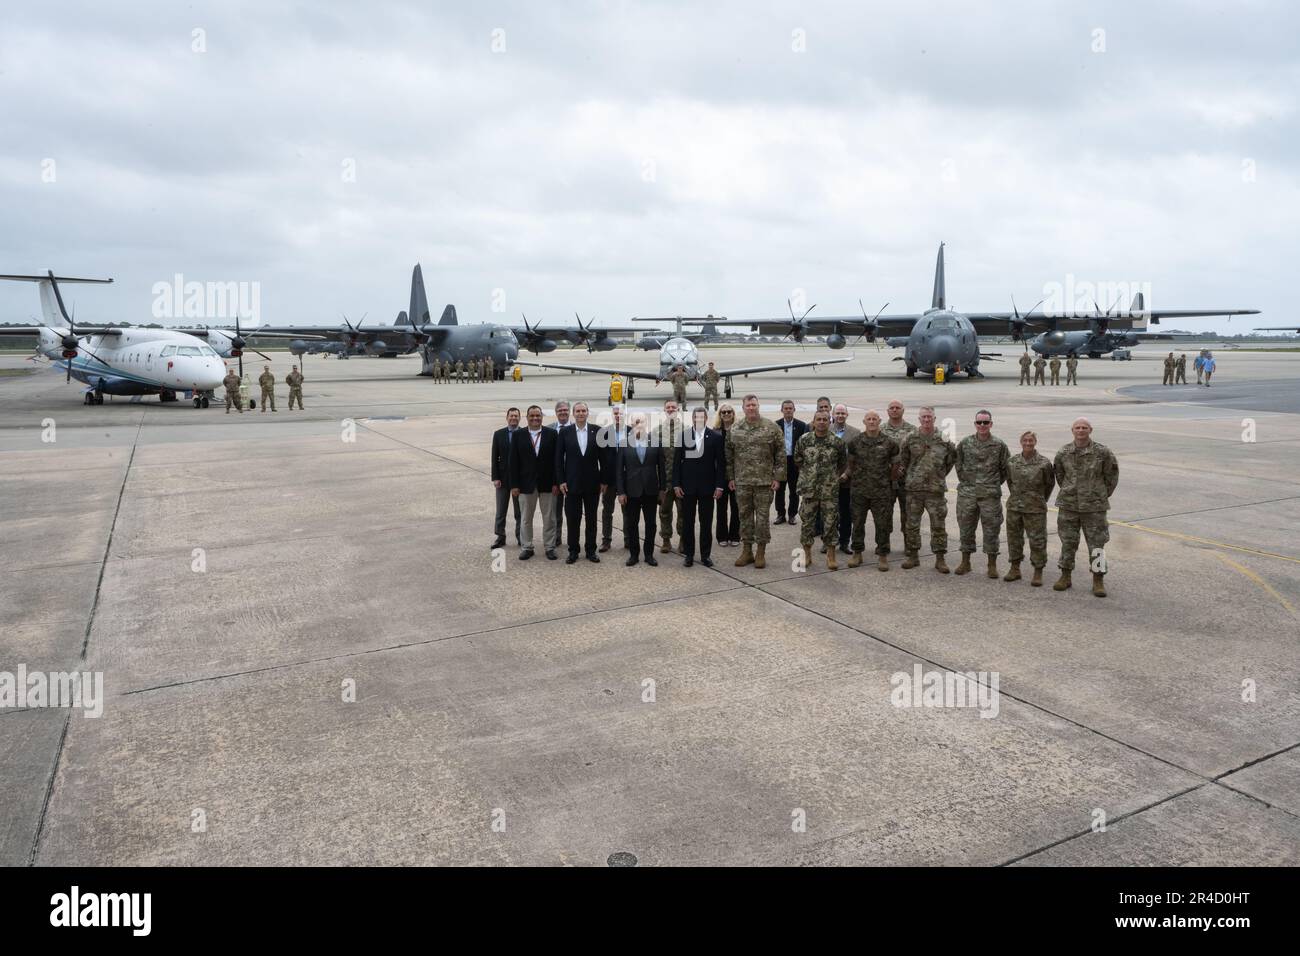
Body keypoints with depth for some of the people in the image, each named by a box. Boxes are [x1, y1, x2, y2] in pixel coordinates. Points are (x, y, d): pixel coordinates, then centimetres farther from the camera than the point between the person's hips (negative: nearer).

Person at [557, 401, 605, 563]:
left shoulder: (597, 431, 0)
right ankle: (573, 551, 15)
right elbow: (559, 458, 1)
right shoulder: (565, 432, 0)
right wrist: (561, 481, -4)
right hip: (572, 483, 0)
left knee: (591, 518, 8)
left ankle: (590, 550, 18)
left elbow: (603, 457, 2)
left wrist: (604, 480, 0)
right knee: (573, 519, 5)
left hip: (592, 483, 0)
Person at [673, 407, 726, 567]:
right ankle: (689, 554, 15)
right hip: (687, 486, 1)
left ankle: (705, 555, 14)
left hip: (707, 486, -1)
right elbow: (677, 462, 3)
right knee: (687, 522, 5)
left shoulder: (716, 437, 1)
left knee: (706, 523, 5)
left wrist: (720, 486, -5)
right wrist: (676, 484, -3)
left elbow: (721, 463, 1)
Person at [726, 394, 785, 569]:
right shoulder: (734, 430, 5)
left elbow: (780, 454, -1)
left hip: (764, 482, -2)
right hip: (741, 482, 2)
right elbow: (729, 455, 10)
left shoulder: (771, 428, -2)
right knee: (745, 515, 8)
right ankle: (747, 551, 19)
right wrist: (730, 477, 6)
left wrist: (778, 477, -5)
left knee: (763, 516, 2)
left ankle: (761, 552, 12)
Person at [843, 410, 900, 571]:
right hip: (859, 490, 1)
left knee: (883, 524, 2)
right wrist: (846, 474, -2)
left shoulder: (889, 442, -1)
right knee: (858, 522, 9)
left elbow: (895, 465, 6)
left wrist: (886, 480, 4)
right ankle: (857, 553, 22)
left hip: (882, 491, -1)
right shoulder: (855, 441, 2)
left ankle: (882, 555, 14)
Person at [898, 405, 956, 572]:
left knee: (938, 525, 2)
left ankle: (940, 559, 11)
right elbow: (902, 461, 10)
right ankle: (912, 556, 19)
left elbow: (952, 459, 13)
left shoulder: (943, 440, 1)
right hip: (913, 489, 1)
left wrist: (940, 474, 10)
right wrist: (908, 477, 7)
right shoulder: (910, 439, 2)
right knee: (912, 524, 7)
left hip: (936, 489, -1)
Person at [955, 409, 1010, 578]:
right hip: (967, 493, 2)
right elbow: (958, 465, 14)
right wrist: (965, 481, 10)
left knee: (991, 529, 2)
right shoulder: (964, 443, 2)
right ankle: (965, 562, 20)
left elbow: (1006, 468, 6)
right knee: (966, 528, 8)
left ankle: (992, 565, 13)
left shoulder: (999, 444, -2)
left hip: (990, 494, -2)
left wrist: (995, 484, 6)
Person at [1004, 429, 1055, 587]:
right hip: (1014, 507, 4)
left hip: (1035, 509, -3)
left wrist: (1041, 500, 11)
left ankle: (1038, 573, 11)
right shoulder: (1012, 461, 2)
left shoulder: (1044, 463, -7)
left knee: (1037, 540, 1)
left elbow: (1050, 484, 6)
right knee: (1014, 537, 11)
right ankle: (1015, 569, 24)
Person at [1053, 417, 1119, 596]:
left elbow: (1112, 474, 5)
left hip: (1094, 506, -2)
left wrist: (1104, 495, 8)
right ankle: (1065, 577, 21)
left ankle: (1098, 581, 11)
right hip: (1068, 505, 2)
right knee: (1068, 542, 9)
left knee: (1097, 543, 2)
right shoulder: (1063, 453, 0)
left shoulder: (1102, 452, -7)